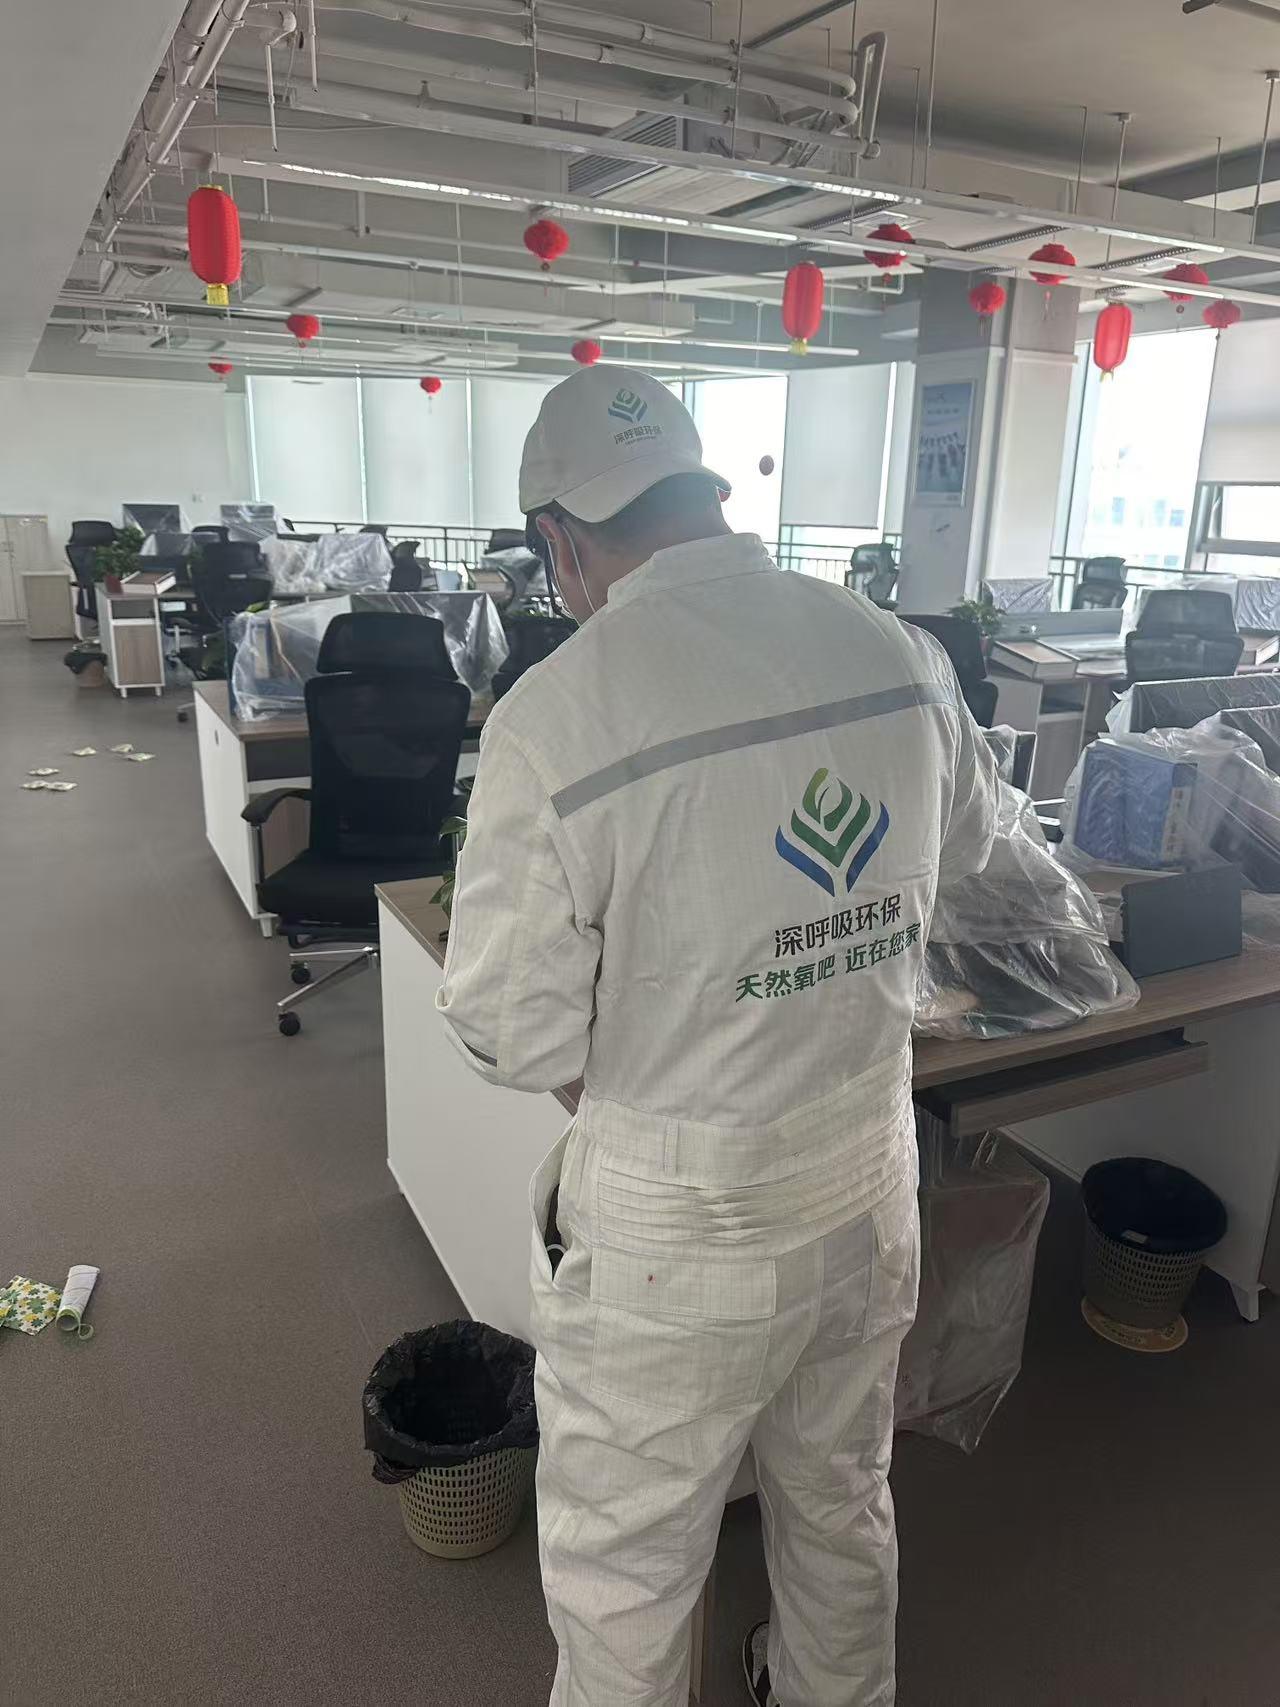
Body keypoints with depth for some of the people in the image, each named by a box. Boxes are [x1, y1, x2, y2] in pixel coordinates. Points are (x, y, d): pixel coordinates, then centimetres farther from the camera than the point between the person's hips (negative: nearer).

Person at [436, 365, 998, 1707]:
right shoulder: (901, 652, -7)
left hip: (680, 1231, -5)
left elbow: (515, 1039, -17)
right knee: (842, 1500, 31)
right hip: (872, 1186, 6)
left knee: (622, 1570, 21)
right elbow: (964, 842, 12)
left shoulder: (558, 714, -24)